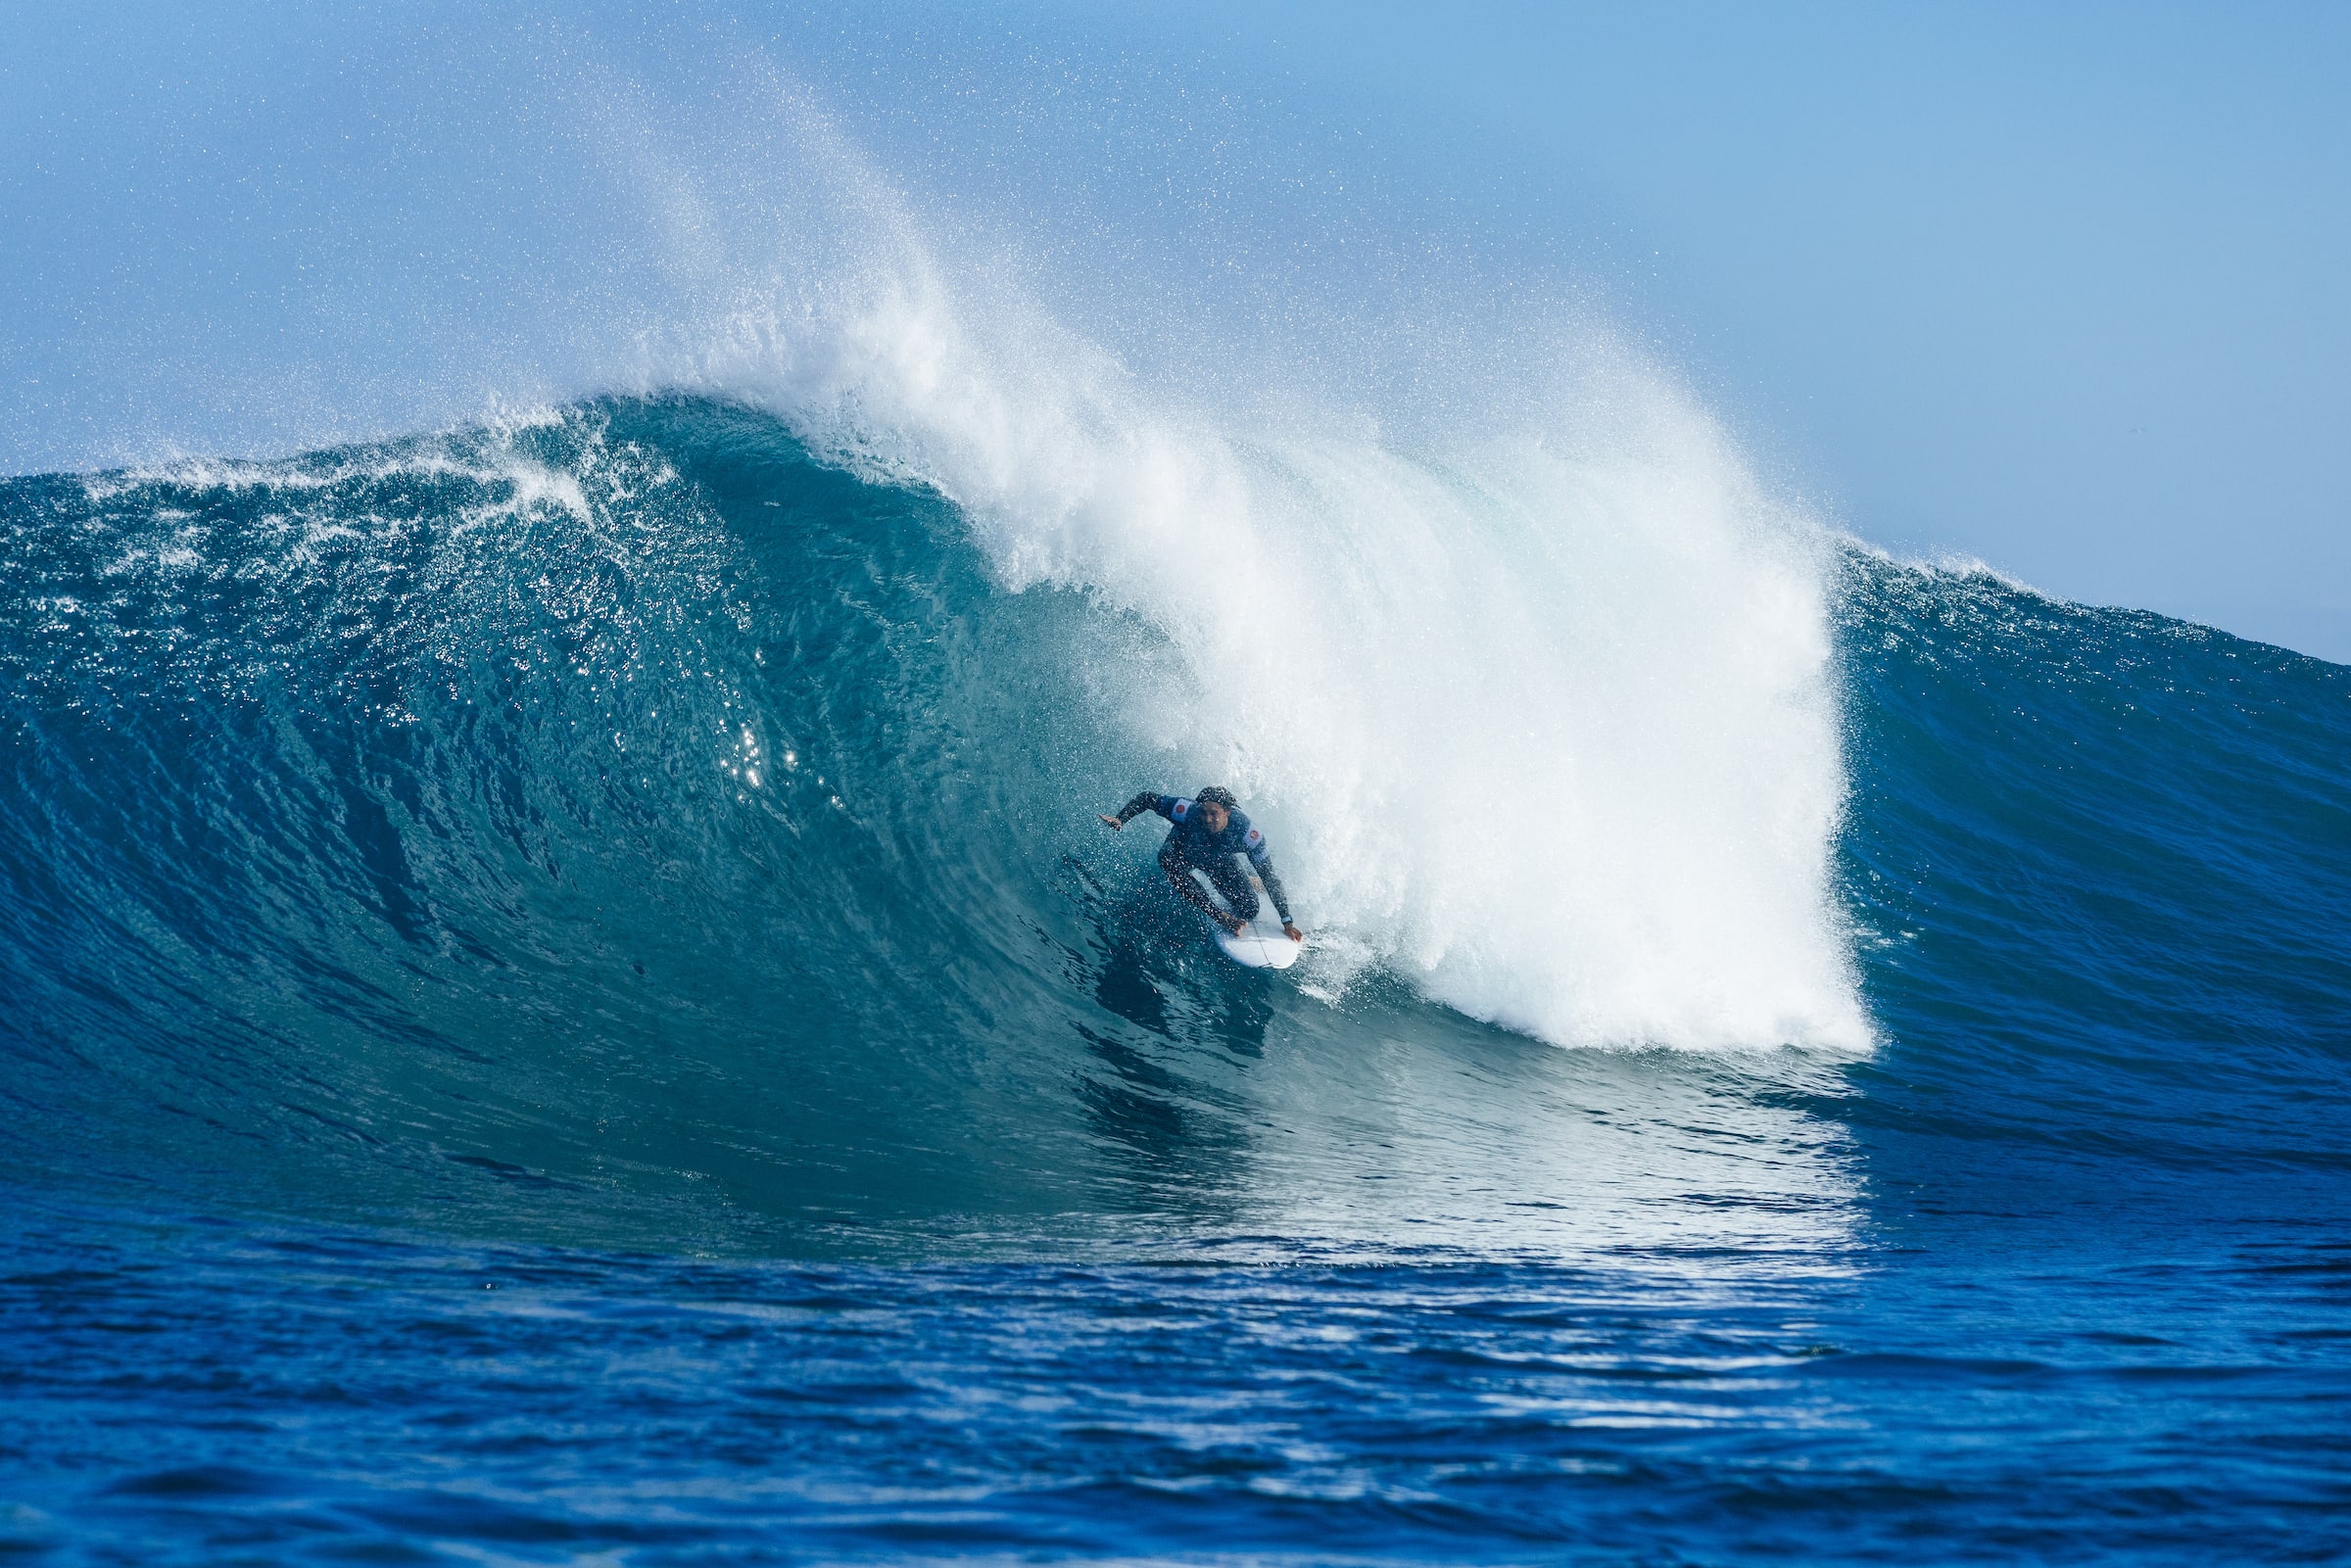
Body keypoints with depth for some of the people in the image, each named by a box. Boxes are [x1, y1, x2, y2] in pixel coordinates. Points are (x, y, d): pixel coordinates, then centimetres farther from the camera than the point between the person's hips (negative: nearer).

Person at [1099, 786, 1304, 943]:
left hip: (1219, 860, 0)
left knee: (1249, 910, -18)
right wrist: (1121, 819, -40)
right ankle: (1222, 919, -31)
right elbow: (1147, 798, -24)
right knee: (1167, 856, -38)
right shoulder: (1188, 811, -38)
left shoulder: (1247, 833, -36)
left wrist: (1287, 922, -27)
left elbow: (1270, 878, -28)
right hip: (1184, 853, 0)